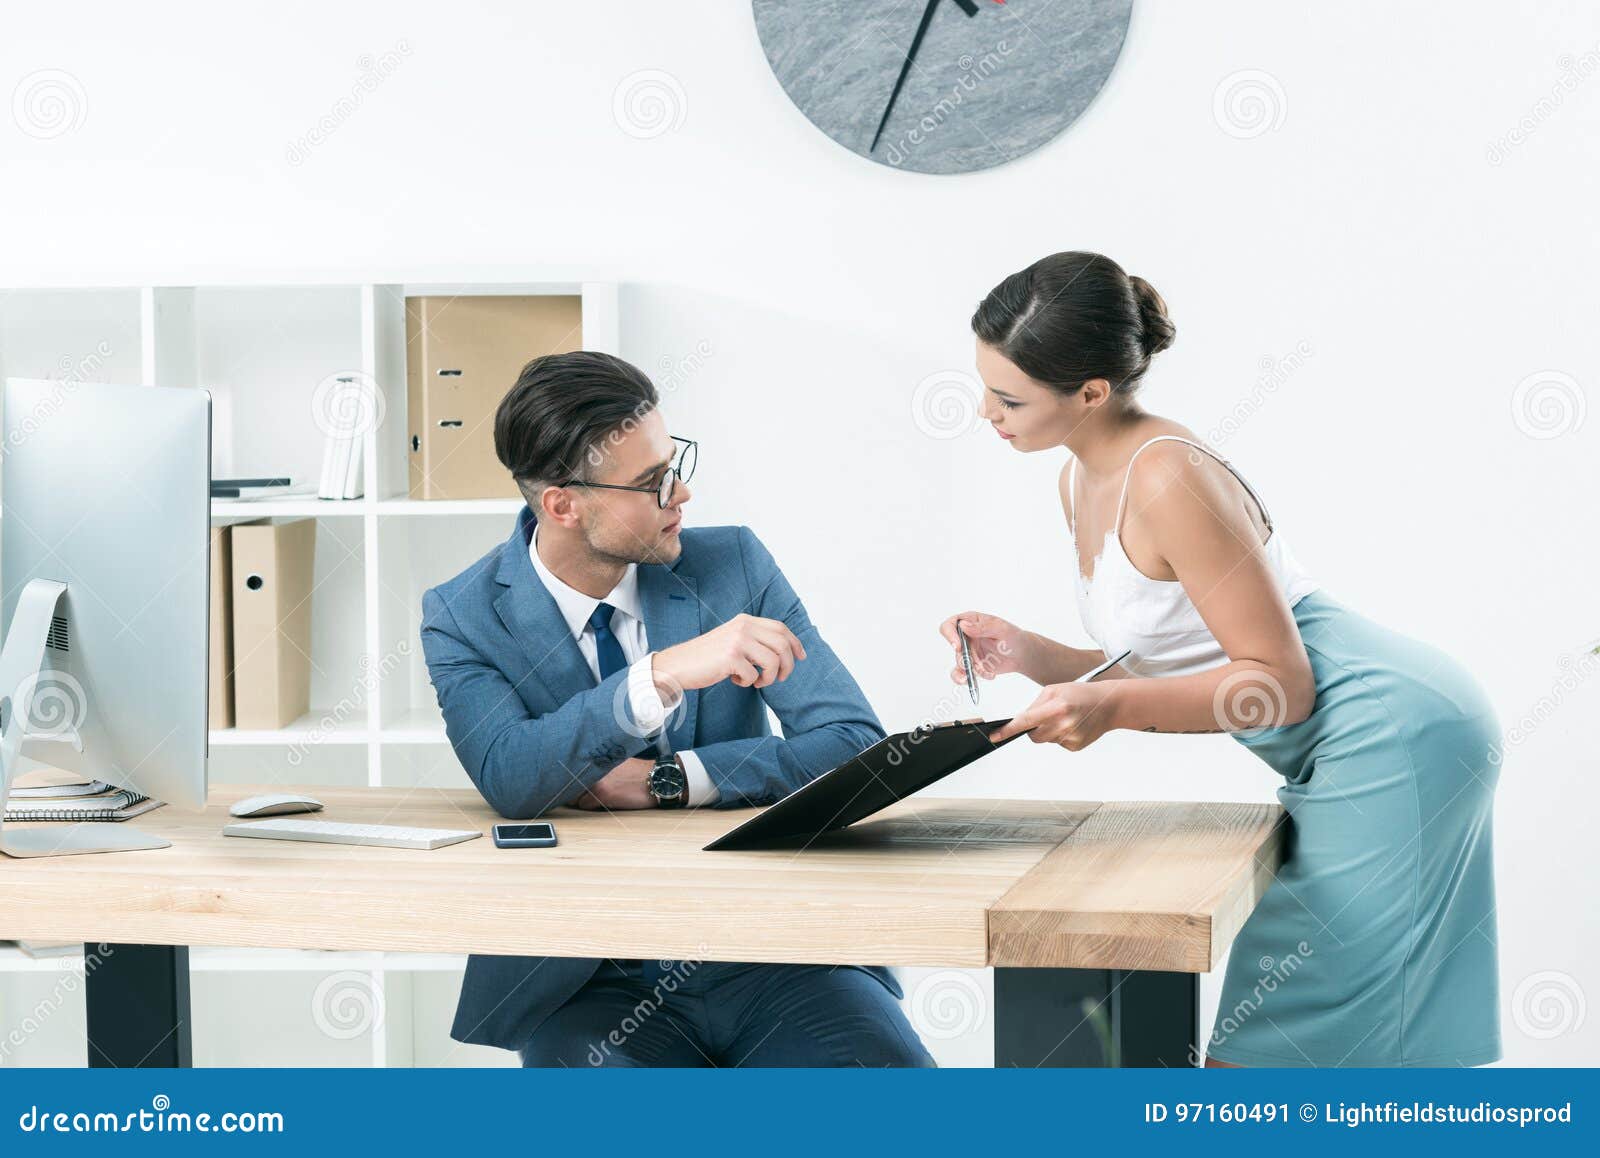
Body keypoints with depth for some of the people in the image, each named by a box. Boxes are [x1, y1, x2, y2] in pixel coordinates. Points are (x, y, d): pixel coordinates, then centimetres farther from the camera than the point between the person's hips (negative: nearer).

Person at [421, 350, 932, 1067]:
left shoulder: (733, 565, 4)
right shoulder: (463, 618, -1)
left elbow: (856, 746, -1)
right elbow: (509, 780, -20)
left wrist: (665, 780, -12)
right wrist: (666, 673, -32)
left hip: (767, 954, 2)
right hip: (586, 982, -1)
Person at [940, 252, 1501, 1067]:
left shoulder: (1170, 480, -22)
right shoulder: (1082, 481, 7)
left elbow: (1281, 680, -20)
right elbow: (1154, 668, 12)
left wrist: (1111, 707, -29)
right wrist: (1033, 657, -4)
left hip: (1397, 734, -10)